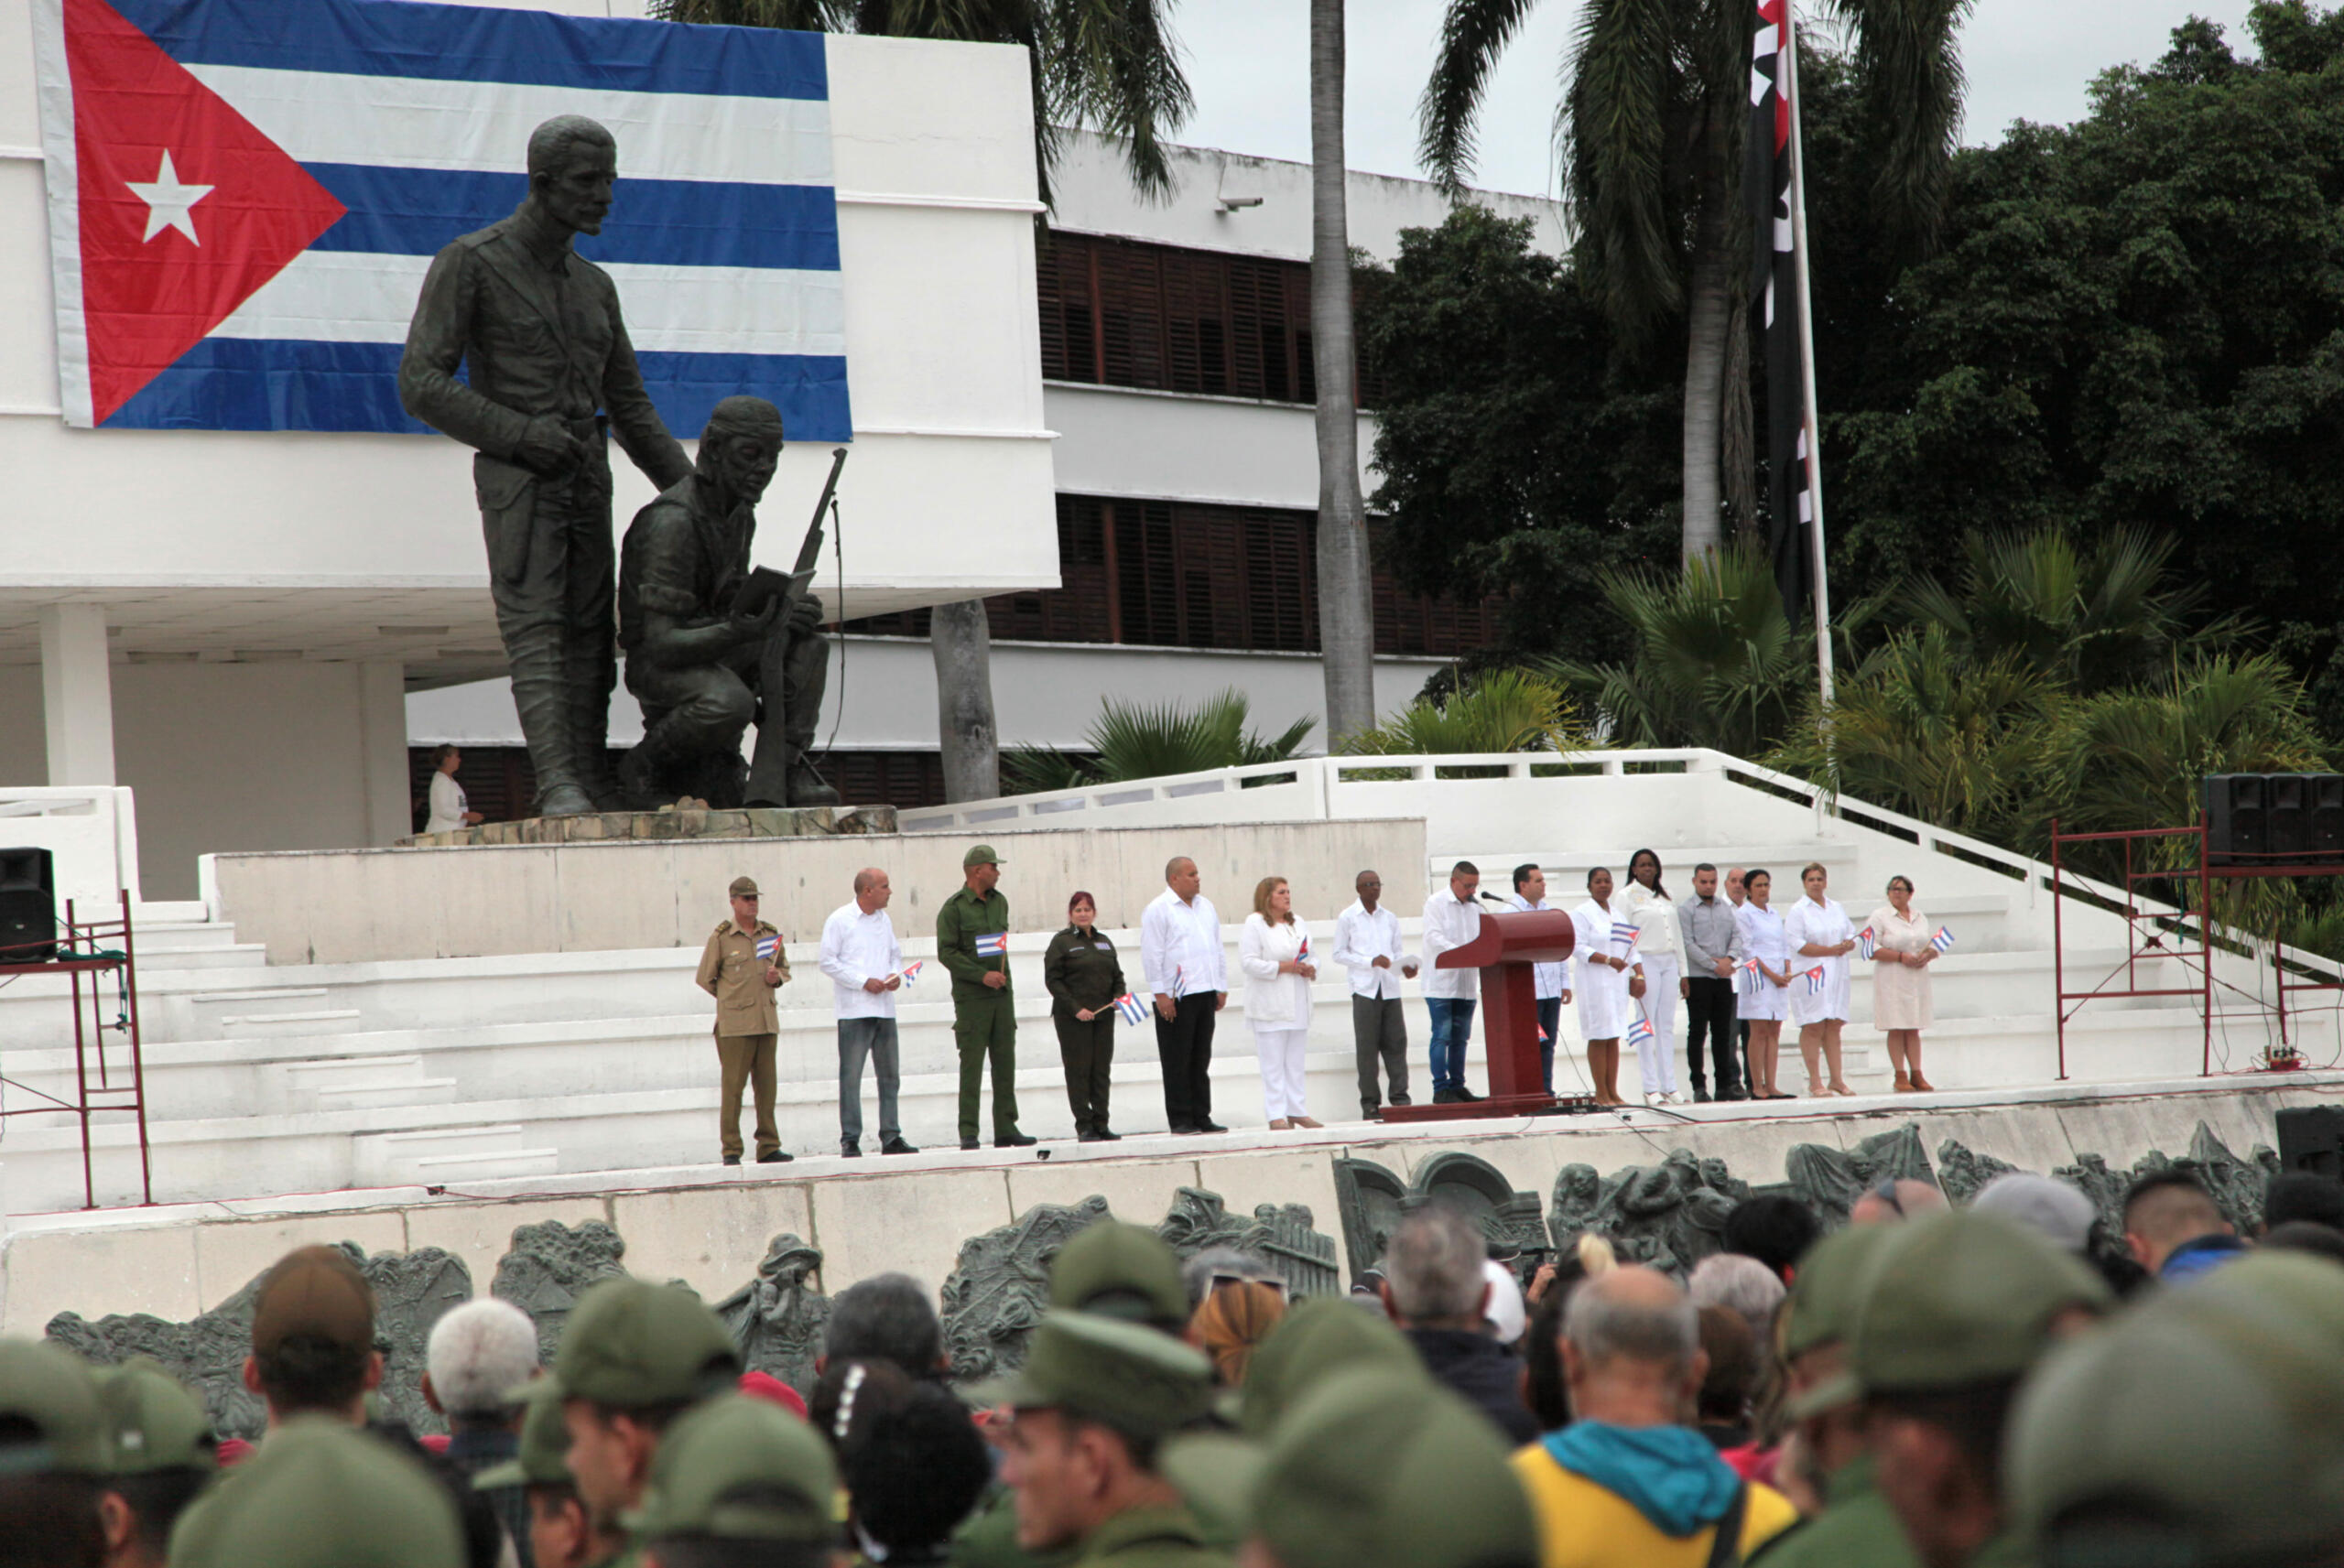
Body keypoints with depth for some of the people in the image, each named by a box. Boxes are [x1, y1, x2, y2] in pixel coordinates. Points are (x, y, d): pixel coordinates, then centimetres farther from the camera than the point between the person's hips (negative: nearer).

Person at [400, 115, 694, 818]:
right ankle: (557, 786, -28)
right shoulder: (470, 263, -1)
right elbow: (422, 384, -8)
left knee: (589, 632, -1)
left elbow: (630, 407, 23)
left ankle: (595, 785, -3)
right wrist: (520, 434, -16)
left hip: (587, 479, 6)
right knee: (535, 629, -17)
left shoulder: (594, 285, 18)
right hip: (516, 478, -6)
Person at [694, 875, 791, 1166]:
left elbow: (784, 967, 24)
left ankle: (768, 1147, 8)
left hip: (766, 1020, 5)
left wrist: (777, 977, 2)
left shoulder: (770, 934, 12)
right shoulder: (720, 937, -1)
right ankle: (730, 1150, -3)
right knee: (733, 1084, -6)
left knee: (766, 1084, 4)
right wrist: (731, 998, 3)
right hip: (735, 1023, -5)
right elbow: (705, 979, 5)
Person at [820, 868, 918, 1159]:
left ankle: (891, 1137, 13)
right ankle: (850, 1140, -4)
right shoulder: (839, 920, -6)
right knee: (851, 1076, -6)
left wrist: (896, 975, 1)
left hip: (884, 1008, 6)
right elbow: (829, 962, -8)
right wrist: (864, 982, -14)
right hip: (854, 1009, -6)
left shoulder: (884, 920, 13)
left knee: (890, 1074, 7)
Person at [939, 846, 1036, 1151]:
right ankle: (968, 1132, -4)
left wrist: (1003, 973, 14)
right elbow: (946, 953, -12)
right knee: (972, 1064, -6)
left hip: (1001, 993, 6)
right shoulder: (954, 908, -7)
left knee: (1005, 1063, 5)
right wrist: (982, 975, -18)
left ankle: (1006, 1129, 10)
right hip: (971, 997, -6)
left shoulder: (999, 902, 13)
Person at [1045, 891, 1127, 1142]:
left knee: (1102, 1070, 4)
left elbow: (1117, 975, 21)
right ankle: (1084, 1127, -2)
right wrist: (1075, 1009, -15)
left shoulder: (1104, 941, 16)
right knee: (1079, 1070, -5)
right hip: (1071, 1018, -5)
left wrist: (1119, 996, 1)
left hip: (1103, 1015, 5)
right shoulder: (1061, 942, -1)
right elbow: (1052, 980, -7)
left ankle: (1101, 1124, 8)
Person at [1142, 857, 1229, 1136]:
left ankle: (1202, 1117, 13)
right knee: (1177, 1061, -3)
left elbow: (1217, 949, 23)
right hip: (1175, 998, -7)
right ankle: (1180, 1120, 1)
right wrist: (1160, 993, -15)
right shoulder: (1158, 910, -6)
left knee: (1201, 1060, 9)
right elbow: (1152, 954, -10)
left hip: (1205, 993, 7)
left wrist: (1222, 987, 17)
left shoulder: (1206, 907, 17)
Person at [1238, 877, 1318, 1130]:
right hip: (1270, 1005, -7)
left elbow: (1312, 956, 21)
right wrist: (1282, 967, -18)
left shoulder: (1298, 925, 16)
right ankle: (1276, 1116, -6)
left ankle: (1297, 1111, 13)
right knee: (1273, 1062, -6)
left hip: (1297, 1004, 7)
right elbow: (1248, 962, -14)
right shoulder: (1255, 924, -6)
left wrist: (1311, 969, -2)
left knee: (1297, 1062, 9)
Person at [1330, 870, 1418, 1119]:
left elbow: (1397, 951, 18)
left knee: (1396, 1042, -2)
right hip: (1364, 988, -4)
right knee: (1367, 1046, -4)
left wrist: (1406, 967, -4)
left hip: (1390, 987, 4)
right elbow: (1339, 954, 1)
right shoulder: (1347, 918, 4)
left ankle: (1400, 1097, 2)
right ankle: (1370, 1102, 0)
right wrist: (1370, 962, -11)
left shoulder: (1390, 918, 16)